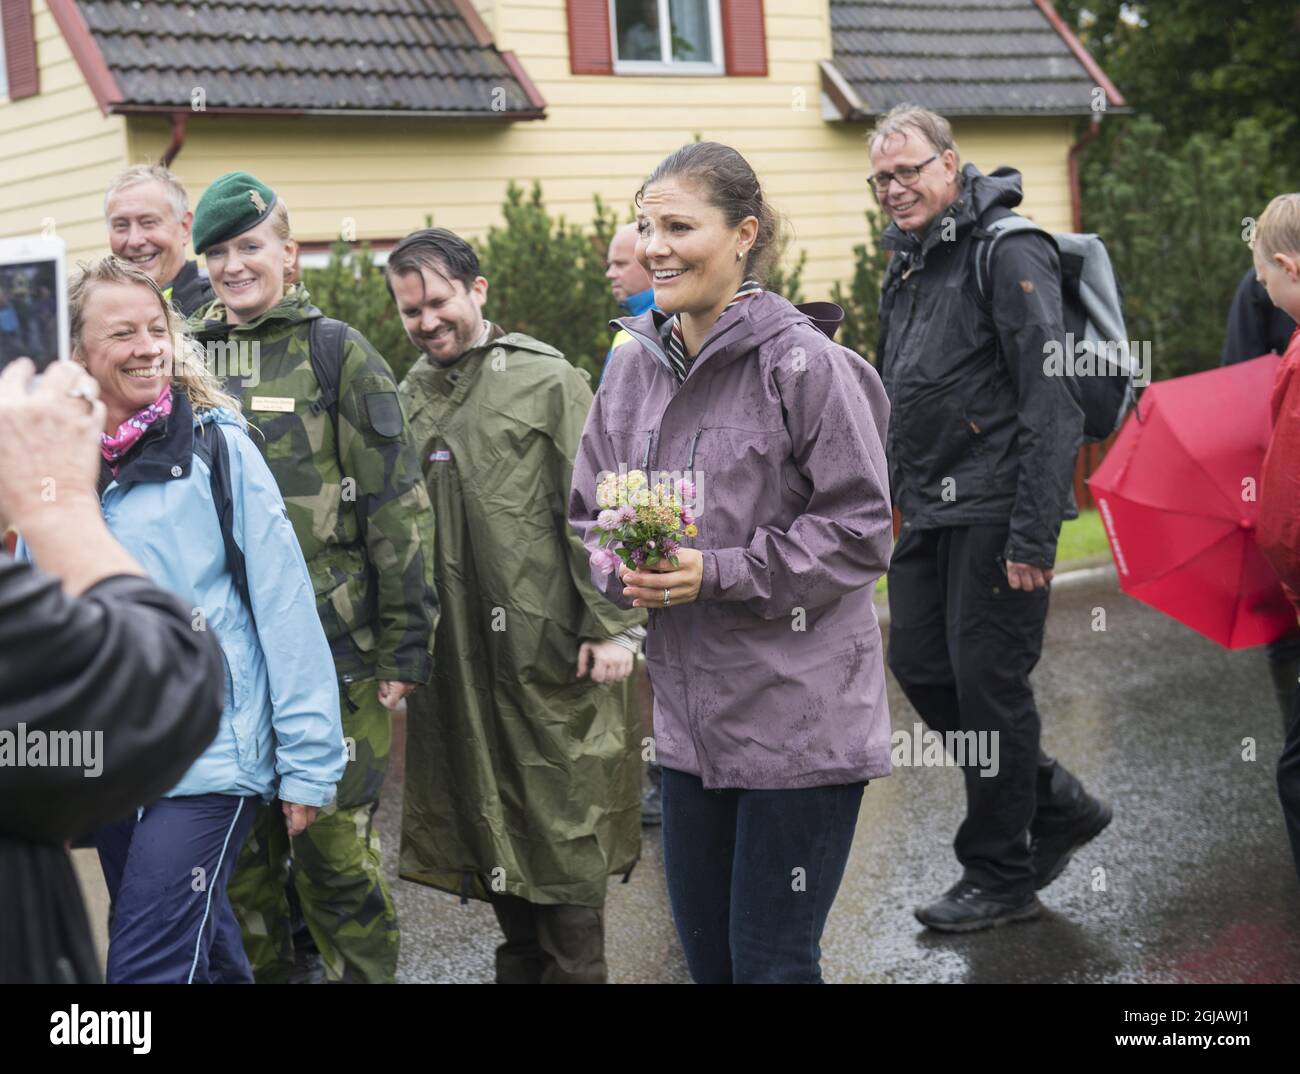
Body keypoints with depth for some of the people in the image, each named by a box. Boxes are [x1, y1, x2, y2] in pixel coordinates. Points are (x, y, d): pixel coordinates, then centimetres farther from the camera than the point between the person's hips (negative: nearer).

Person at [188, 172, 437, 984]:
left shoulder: (336, 354, -2)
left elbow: (397, 502, -4)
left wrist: (404, 645, -7)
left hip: (332, 653, -4)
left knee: (334, 847, -1)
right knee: (241, 853, 11)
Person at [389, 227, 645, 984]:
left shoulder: (547, 378, -5)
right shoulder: (412, 396, 11)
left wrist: (612, 626, -14)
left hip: (548, 647, -5)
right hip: (456, 656, 6)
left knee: (562, 821, 0)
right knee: (486, 816, 14)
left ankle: (575, 969, 11)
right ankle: (522, 962, 28)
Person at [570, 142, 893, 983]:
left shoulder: (803, 363, -14)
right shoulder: (634, 364, 6)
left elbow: (860, 531, -14)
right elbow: (590, 515, 14)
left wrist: (717, 573, -20)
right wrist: (626, 569, -9)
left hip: (800, 717, -6)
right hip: (689, 716, 6)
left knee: (773, 961, 2)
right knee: (706, 952, 16)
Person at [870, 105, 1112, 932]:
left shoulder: (1010, 252, -12)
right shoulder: (909, 265, 16)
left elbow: (1049, 399, -18)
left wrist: (1034, 535, -22)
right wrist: (893, 503, 19)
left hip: (995, 507, -9)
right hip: (929, 511, 9)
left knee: (988, 681, -3)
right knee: (922, 668, 10)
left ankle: (1001, 878, 12)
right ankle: (1058, 807, 28)